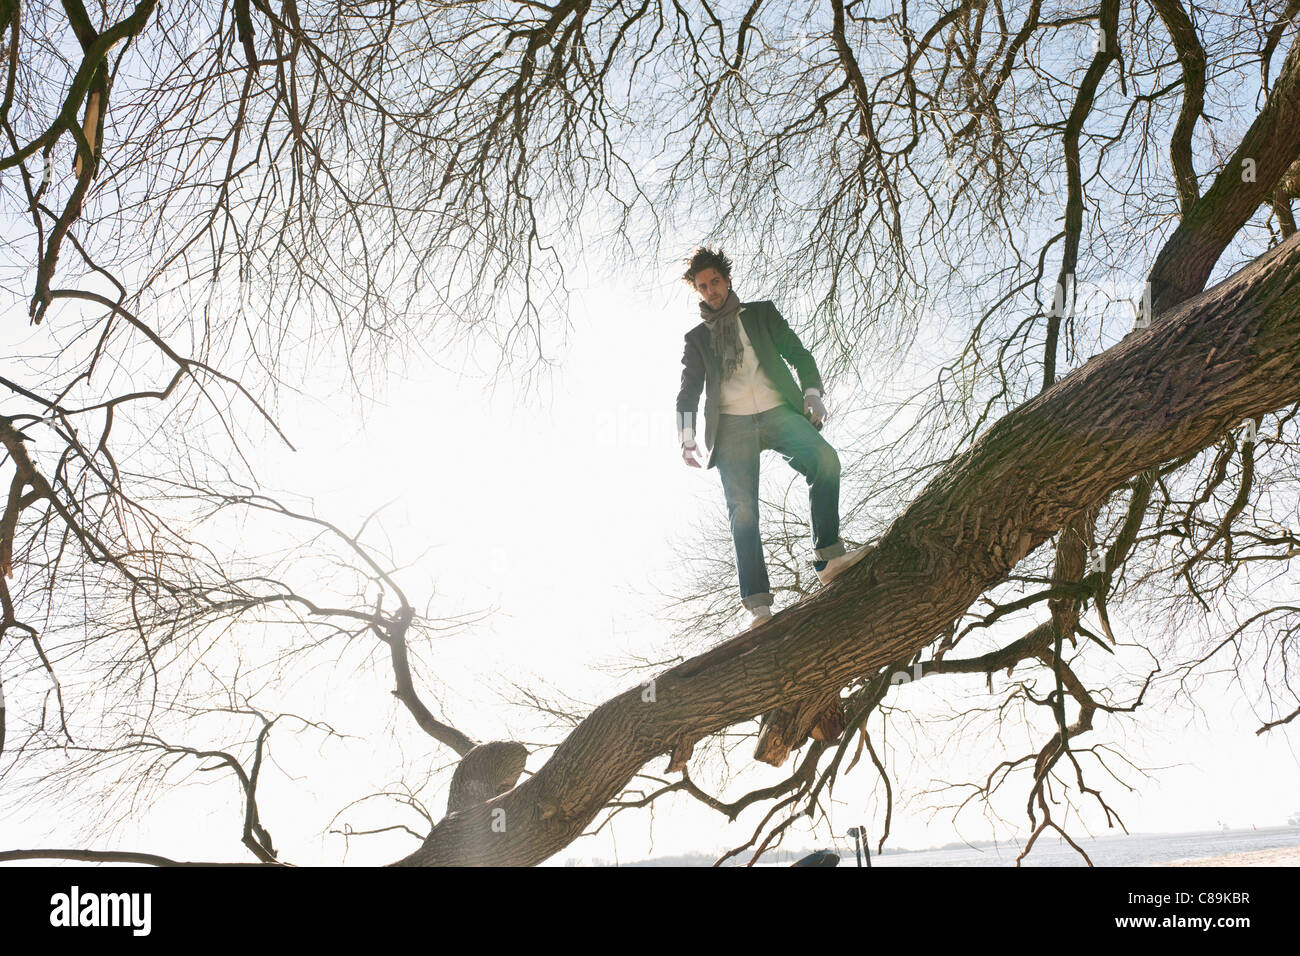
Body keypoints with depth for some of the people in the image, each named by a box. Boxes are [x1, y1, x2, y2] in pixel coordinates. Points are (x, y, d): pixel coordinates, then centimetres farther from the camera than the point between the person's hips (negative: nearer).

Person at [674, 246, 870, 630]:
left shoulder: (761, 313, 23)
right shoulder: (697, 338, 23)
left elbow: (797, 352, 18)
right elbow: (689, 389, 14)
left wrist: (812, 392, 0)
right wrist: (686, 435, -3)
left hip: (777, 410, 1)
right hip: (732, 422, 0)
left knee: (824, 458, -29)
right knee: (742, 507, -17)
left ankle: (828, 556, -26)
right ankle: (758, 603, -21)